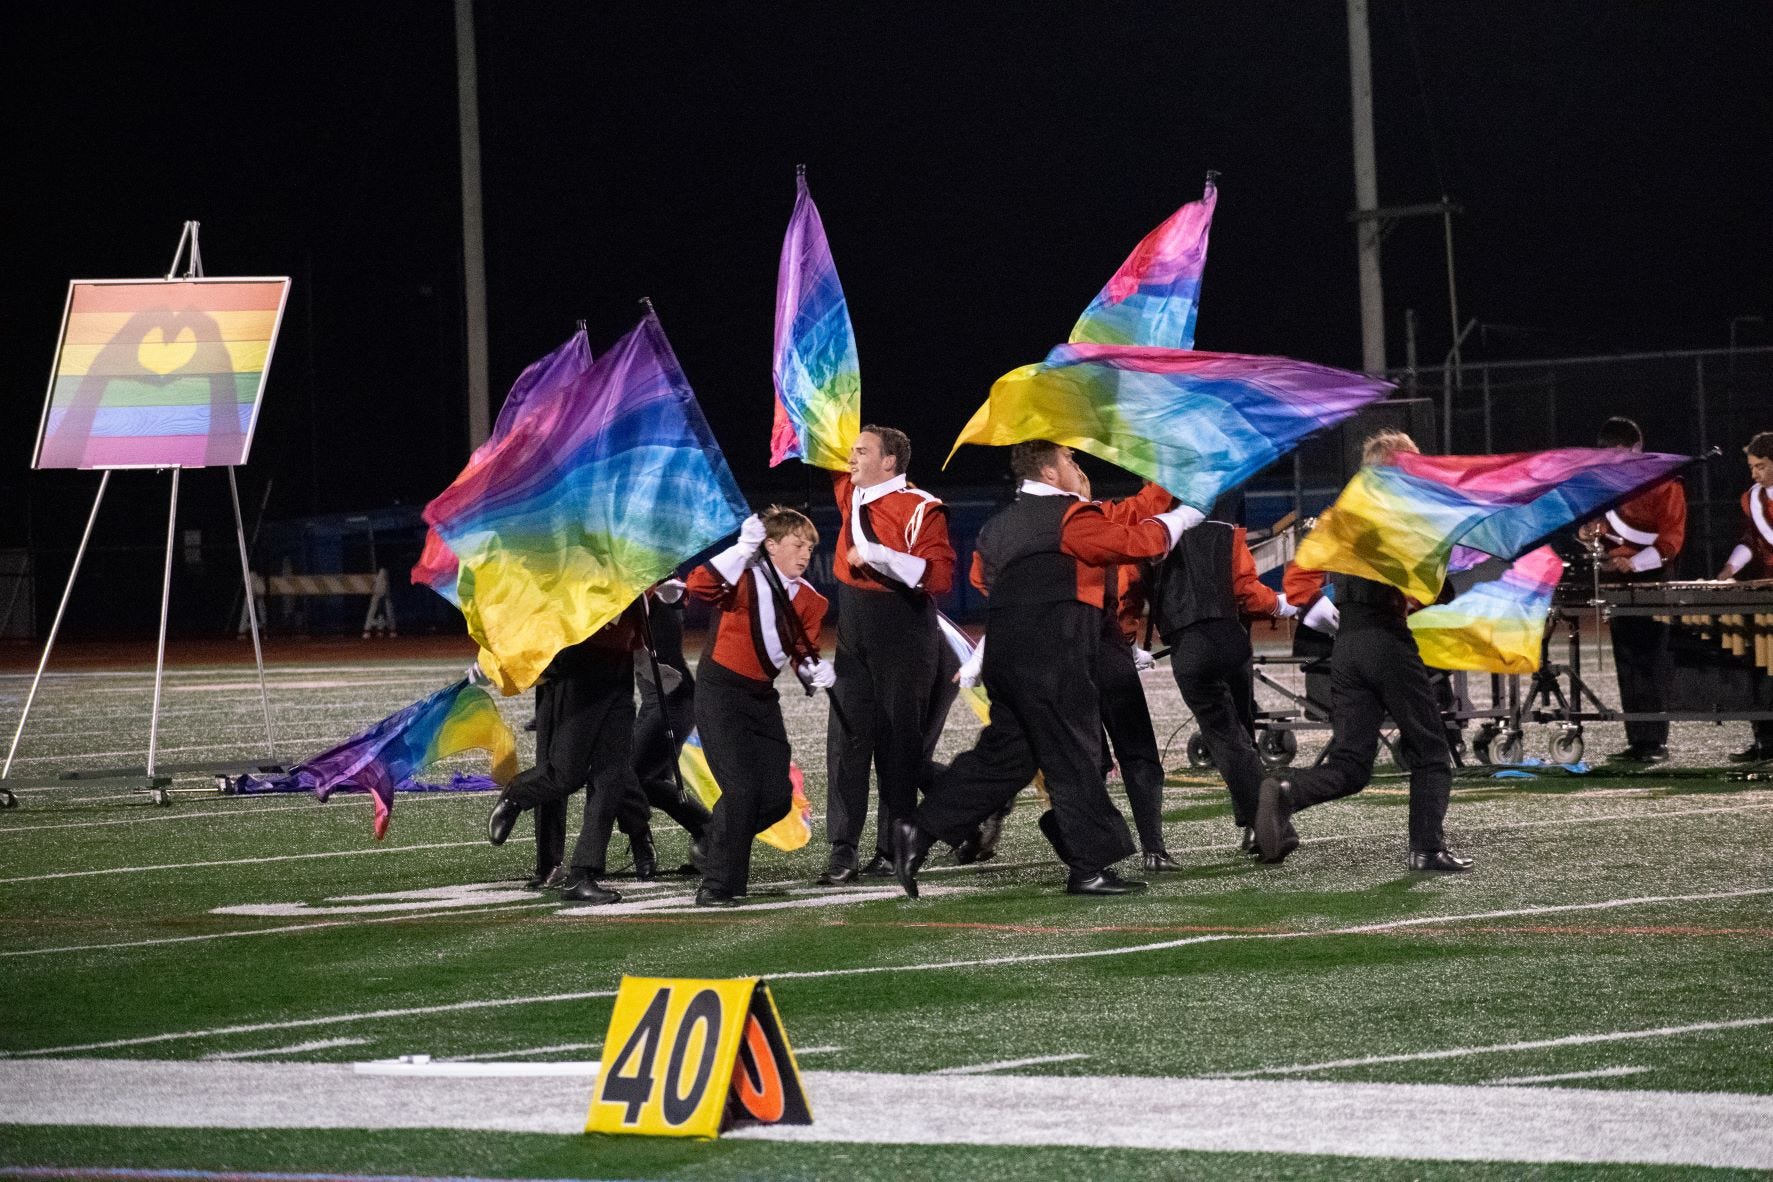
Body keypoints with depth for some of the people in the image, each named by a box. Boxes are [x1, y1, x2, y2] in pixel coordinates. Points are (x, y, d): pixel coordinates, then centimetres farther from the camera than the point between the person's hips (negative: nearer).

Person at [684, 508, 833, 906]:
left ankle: (717, 847, 29)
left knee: (778, 796, 4)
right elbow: (700, 585, -31)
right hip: (720, 694, -7)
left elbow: (804, 651, 10)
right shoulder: (745, 580, -13)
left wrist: (815, 669, -13)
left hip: (762, 698, 7)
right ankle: (716, 885, -7)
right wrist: (743, 548, -33)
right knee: (741, 788, -16)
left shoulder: (808, 600, 5)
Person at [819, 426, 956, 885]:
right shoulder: (852, 494, 10)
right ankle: (843, 851, -3)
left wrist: (878, 556, -23)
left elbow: (939, 575, -19)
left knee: (899, 739, 1)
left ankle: (893, 849, 8)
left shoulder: (921, 509, -11)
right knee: (847, 735, -1)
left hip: (903, 636, -6)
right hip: (853, 634, 6)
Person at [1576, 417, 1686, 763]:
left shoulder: (1663, 483, -4)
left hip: (1650, 582, -5)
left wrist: (1635, 562, -22)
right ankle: (1637, 741, 7)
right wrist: (1587, 530, -5)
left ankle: (1656, 742, -5)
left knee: (1651, 662, -6)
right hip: (1616, 584, 5)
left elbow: (1671, 537, -9)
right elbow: (1591, 522, 20)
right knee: (1627, 665, 5)